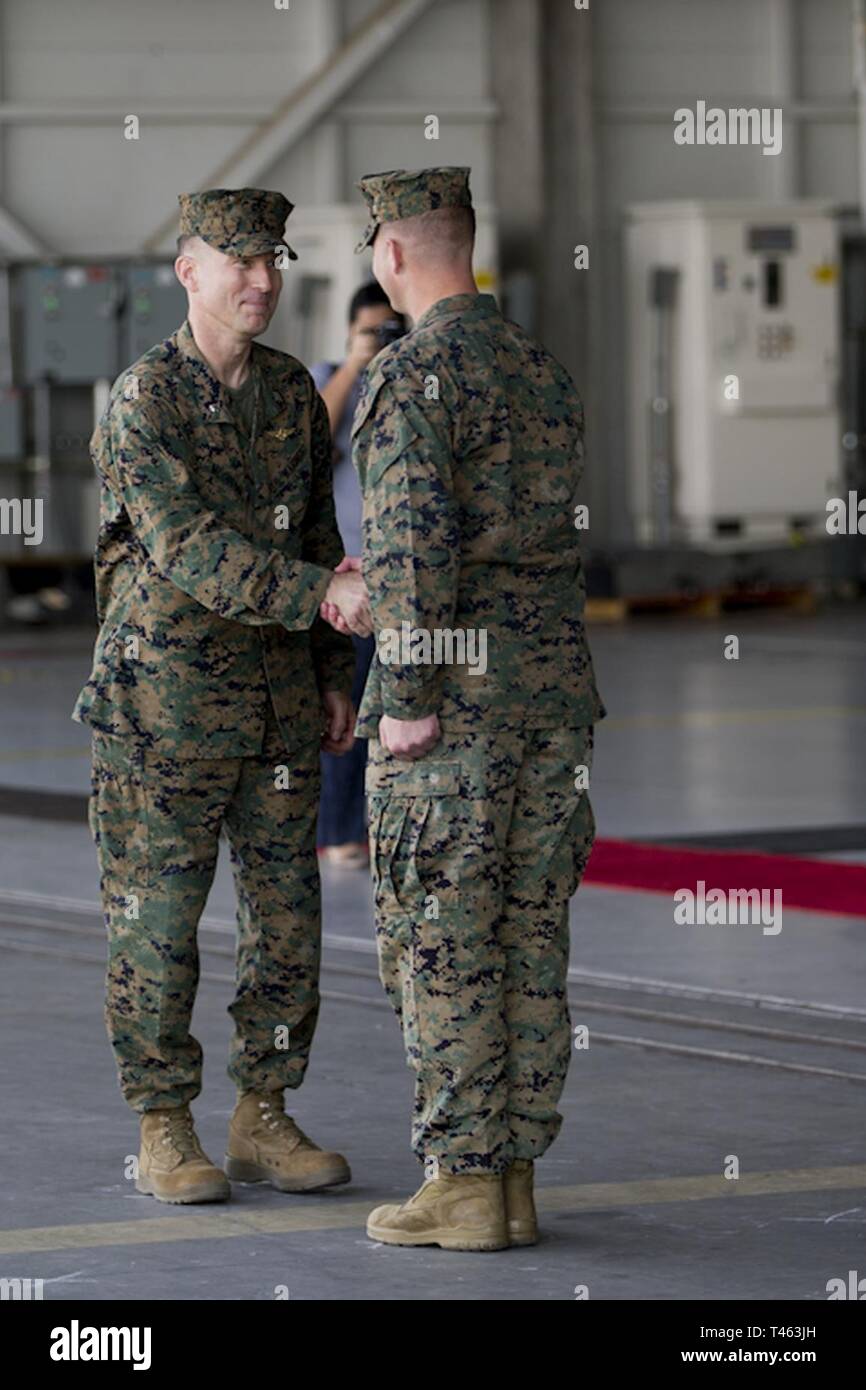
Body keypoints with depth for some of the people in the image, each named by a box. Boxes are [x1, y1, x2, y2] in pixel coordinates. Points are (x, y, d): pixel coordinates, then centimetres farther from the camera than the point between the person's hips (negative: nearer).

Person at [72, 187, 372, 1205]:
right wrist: (325, 597, -32)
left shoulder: (293, 394, 9)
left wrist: (334, 677, 11)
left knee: (287, 914, 6)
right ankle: (165, 1135, 8)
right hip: (165, 693, -6)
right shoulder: (143, 400, -12)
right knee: (158, 921, 0)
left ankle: (263, 1121, 16)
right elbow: (187, 547, -22)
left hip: (278, 697, 6)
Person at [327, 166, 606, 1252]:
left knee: (442, 946, -2)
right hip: (556, 690, 8)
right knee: (530, 940, 8)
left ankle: (462, 1186, -1)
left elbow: (416, 543, -20)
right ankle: (513, 1179, 11)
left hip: (454, 696, -8)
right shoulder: (546, 369, 14)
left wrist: (407, 699, -17)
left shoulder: (412, 374, -11)